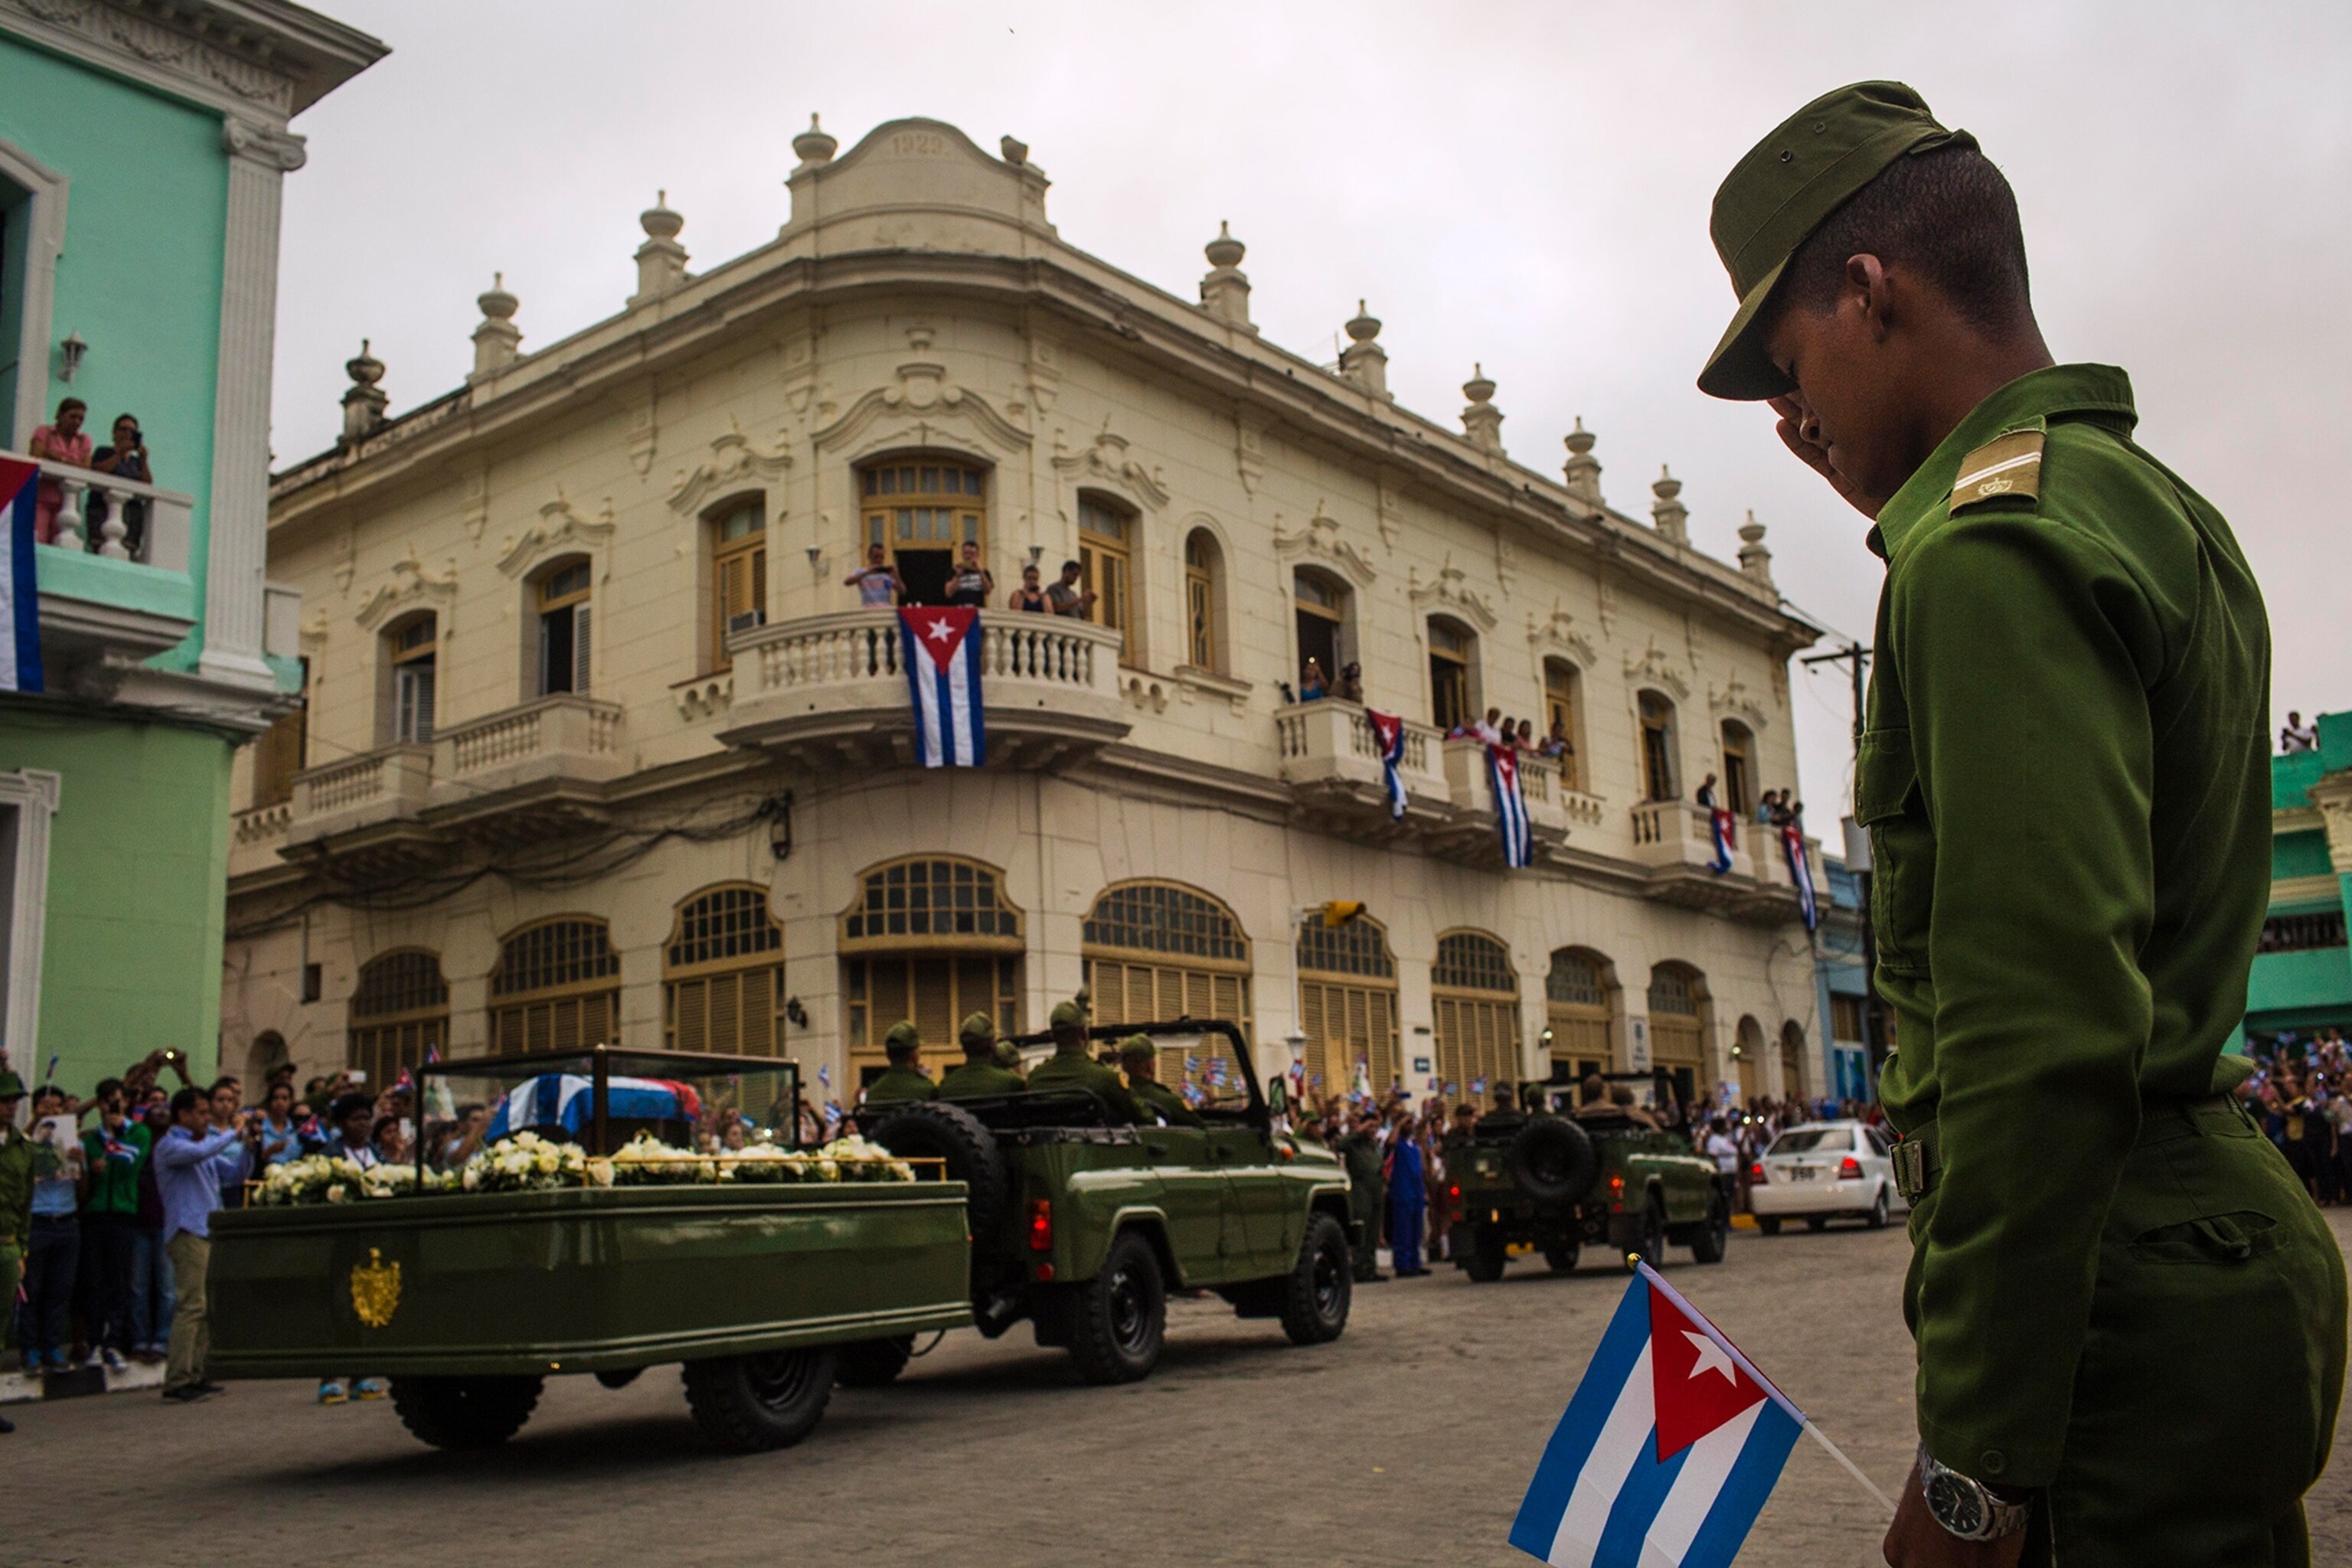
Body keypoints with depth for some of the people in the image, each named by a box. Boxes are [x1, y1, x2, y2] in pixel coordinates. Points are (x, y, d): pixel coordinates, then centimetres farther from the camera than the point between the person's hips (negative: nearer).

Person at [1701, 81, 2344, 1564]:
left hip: (2124, 1289, -10)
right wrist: (1887, 490, 24)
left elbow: (2044, 1039, -24)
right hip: (2222, 1227, 10)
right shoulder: (2158, 509, 15)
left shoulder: (1990, 548, -17)